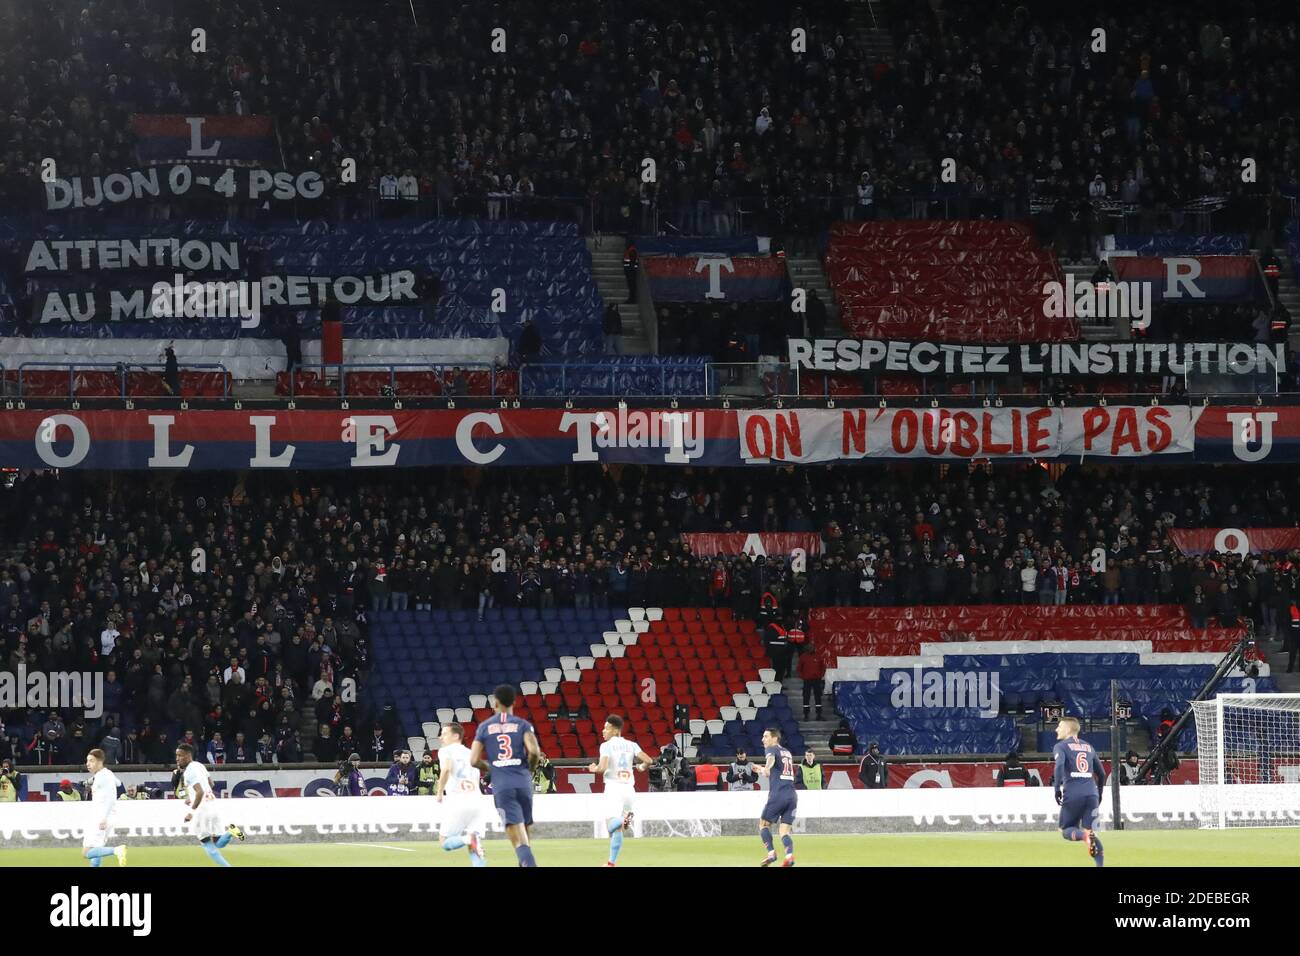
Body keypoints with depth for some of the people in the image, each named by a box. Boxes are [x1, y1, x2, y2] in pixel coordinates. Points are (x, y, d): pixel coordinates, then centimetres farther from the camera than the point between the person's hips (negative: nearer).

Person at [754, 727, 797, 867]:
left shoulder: (771, 749, 1)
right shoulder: (787, 753, 23)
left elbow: (771, 758, -25)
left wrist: (767, 768, -41)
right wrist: (762, 770, 48)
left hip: (778, 794, -6)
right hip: (792, 795, 6)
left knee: (764, 824, 11)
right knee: (785, 830, 4)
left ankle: (771, 853, -6)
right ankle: (789, 855, -21)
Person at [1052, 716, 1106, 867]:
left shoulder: (1061, 746, 5)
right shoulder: (1088, 747, 20)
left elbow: (1059, 765, -17)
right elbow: (1101, 773, 24)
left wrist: (1057, 788, -16)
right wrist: (1099, 795, 36)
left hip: (1072, 795, -4)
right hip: (1092, 795, 4)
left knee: (1066, 830, 11)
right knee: (1090, 832, 7)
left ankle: (1084, 836, -23)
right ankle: (1101, 864, -15)